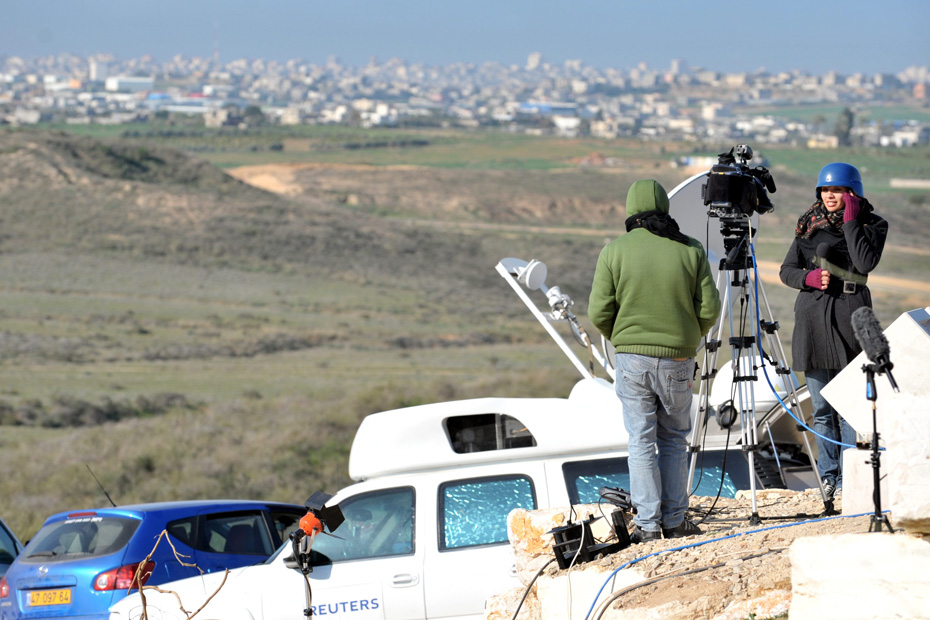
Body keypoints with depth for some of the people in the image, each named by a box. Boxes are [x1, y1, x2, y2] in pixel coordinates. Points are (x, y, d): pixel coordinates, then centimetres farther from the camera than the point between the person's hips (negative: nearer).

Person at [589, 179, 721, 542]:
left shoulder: (614, 251, -3)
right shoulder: (690, 251, -1)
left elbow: (599, 313, -4)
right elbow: (708, 309, -1)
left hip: (632, 358, -1)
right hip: (677, 360, 1)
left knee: (641, 441, 4)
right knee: (674, 440, 13)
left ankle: (647, 525, 2)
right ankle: (674, 520, 13)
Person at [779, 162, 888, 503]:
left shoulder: (873, 224, 2)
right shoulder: (810, 223, 10)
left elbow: (866, 263, -16)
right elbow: (786, 270, 11)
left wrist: (850, 220, -12)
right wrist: (809, 277, -9)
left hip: (849, 318, -3)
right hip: (812, 318, 3)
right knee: (821, 407, 7)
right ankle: (828, 477, 16)